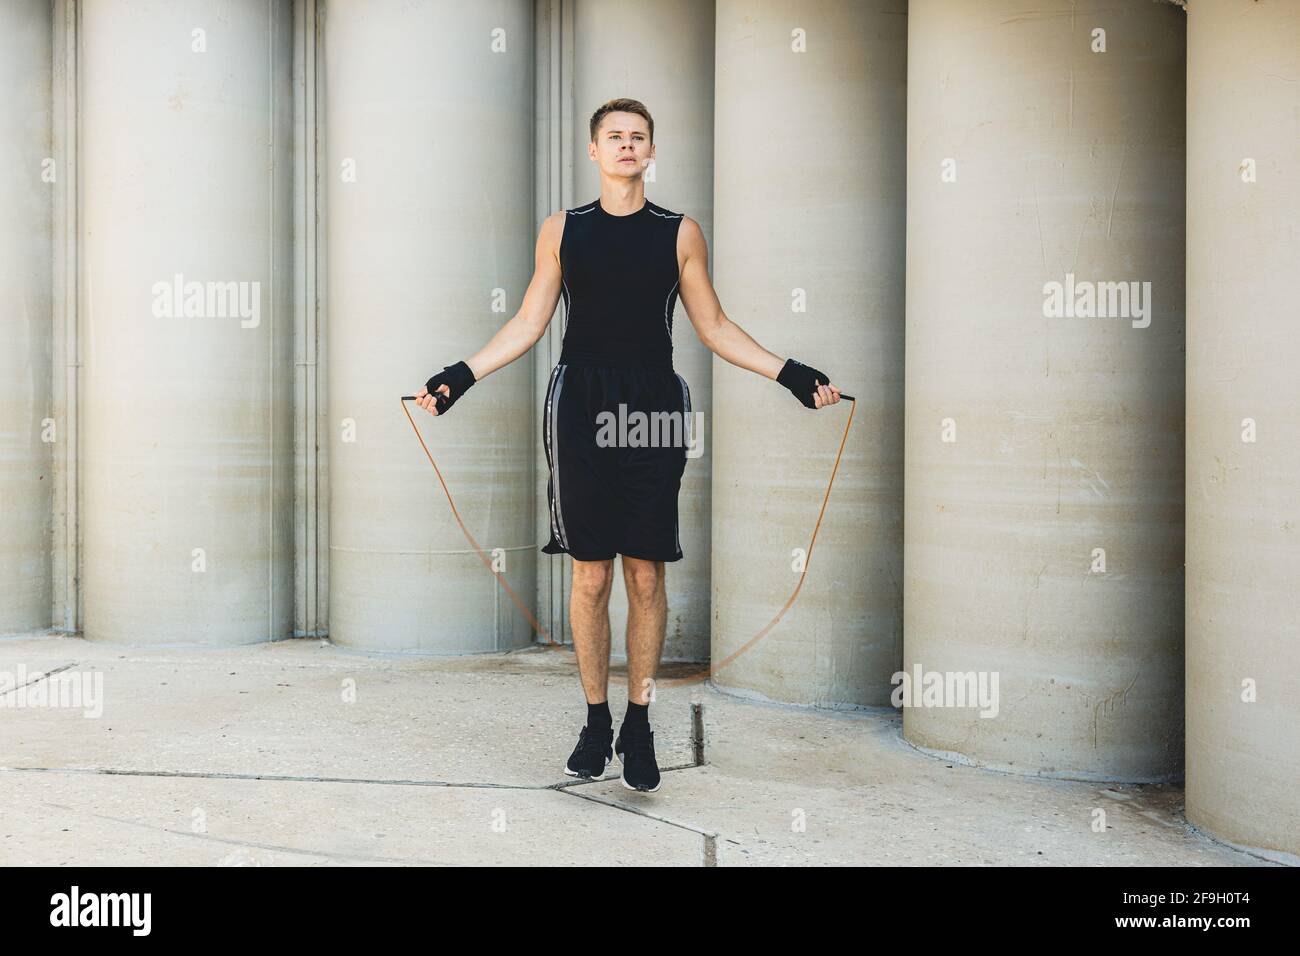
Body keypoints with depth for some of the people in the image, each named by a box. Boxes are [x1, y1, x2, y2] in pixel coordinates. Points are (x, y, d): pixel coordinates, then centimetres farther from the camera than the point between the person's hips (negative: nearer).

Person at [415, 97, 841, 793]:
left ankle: (638, 728, 12)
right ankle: (596, 723, 15)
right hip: (581, 408, 0)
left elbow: (714, 327, 12)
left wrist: (789, 373, 4)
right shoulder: (562, 231, 10)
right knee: (590, 577, 2)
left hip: (653, 409, 0)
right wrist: (461, 376, 2)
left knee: (645, 576, 1)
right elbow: (527, 325, 11)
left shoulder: (680, 233, 9)